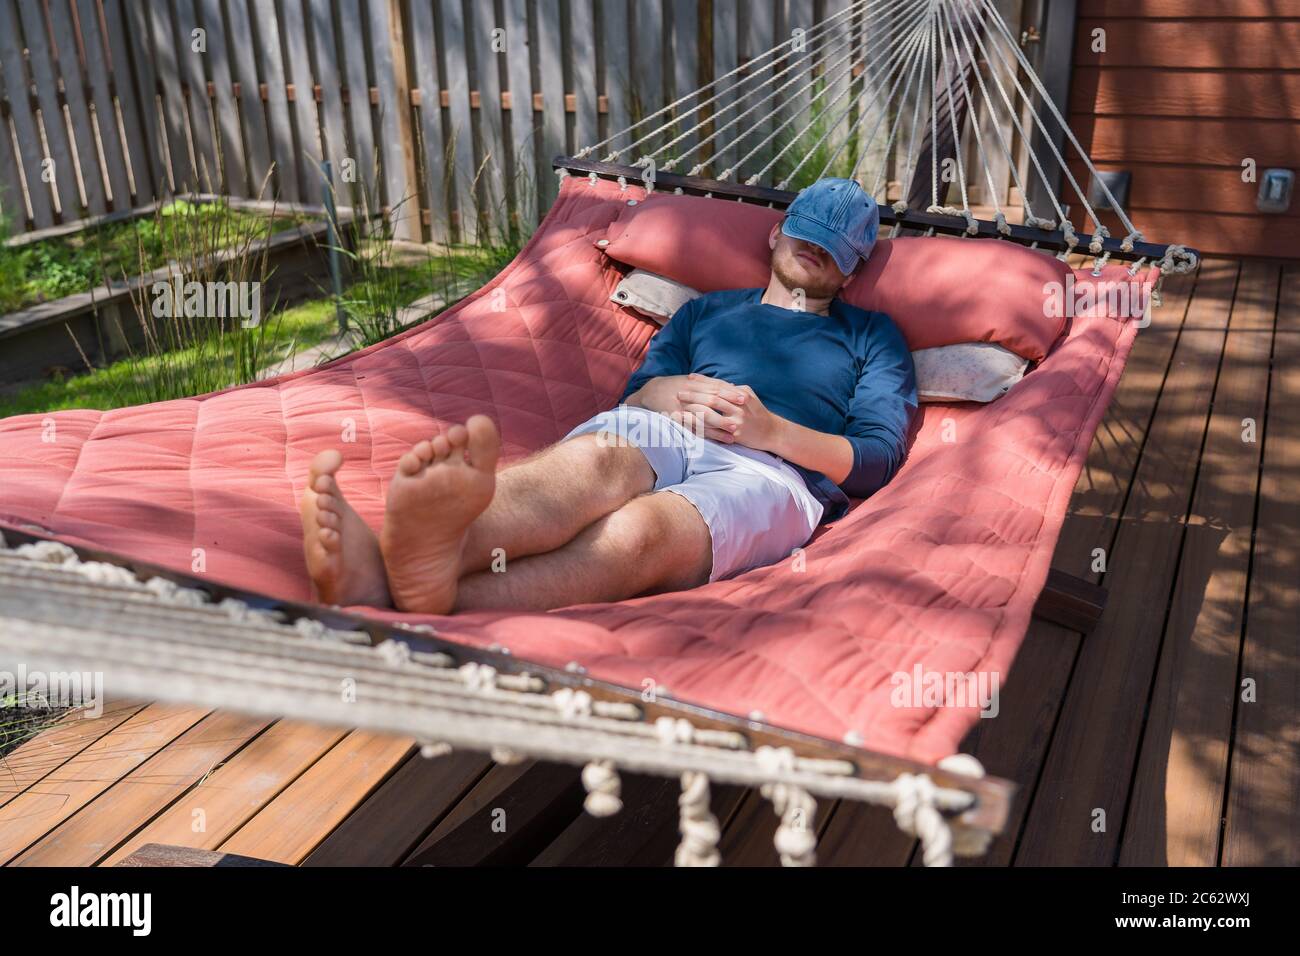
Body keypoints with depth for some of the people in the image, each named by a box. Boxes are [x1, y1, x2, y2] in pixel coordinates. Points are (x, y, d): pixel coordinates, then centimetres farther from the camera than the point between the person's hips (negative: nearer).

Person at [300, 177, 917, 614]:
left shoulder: (871, 336, 29)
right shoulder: (706, 310, 36)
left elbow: (880, 457, 13)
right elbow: (634, 393, 24)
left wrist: (772, 429, -4)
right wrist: (666, 392, -1)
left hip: (773, 471, -2)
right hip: (662, 433, 2)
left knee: (641, 530, -38)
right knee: (597, 456, -38)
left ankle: (424, 604, -64)